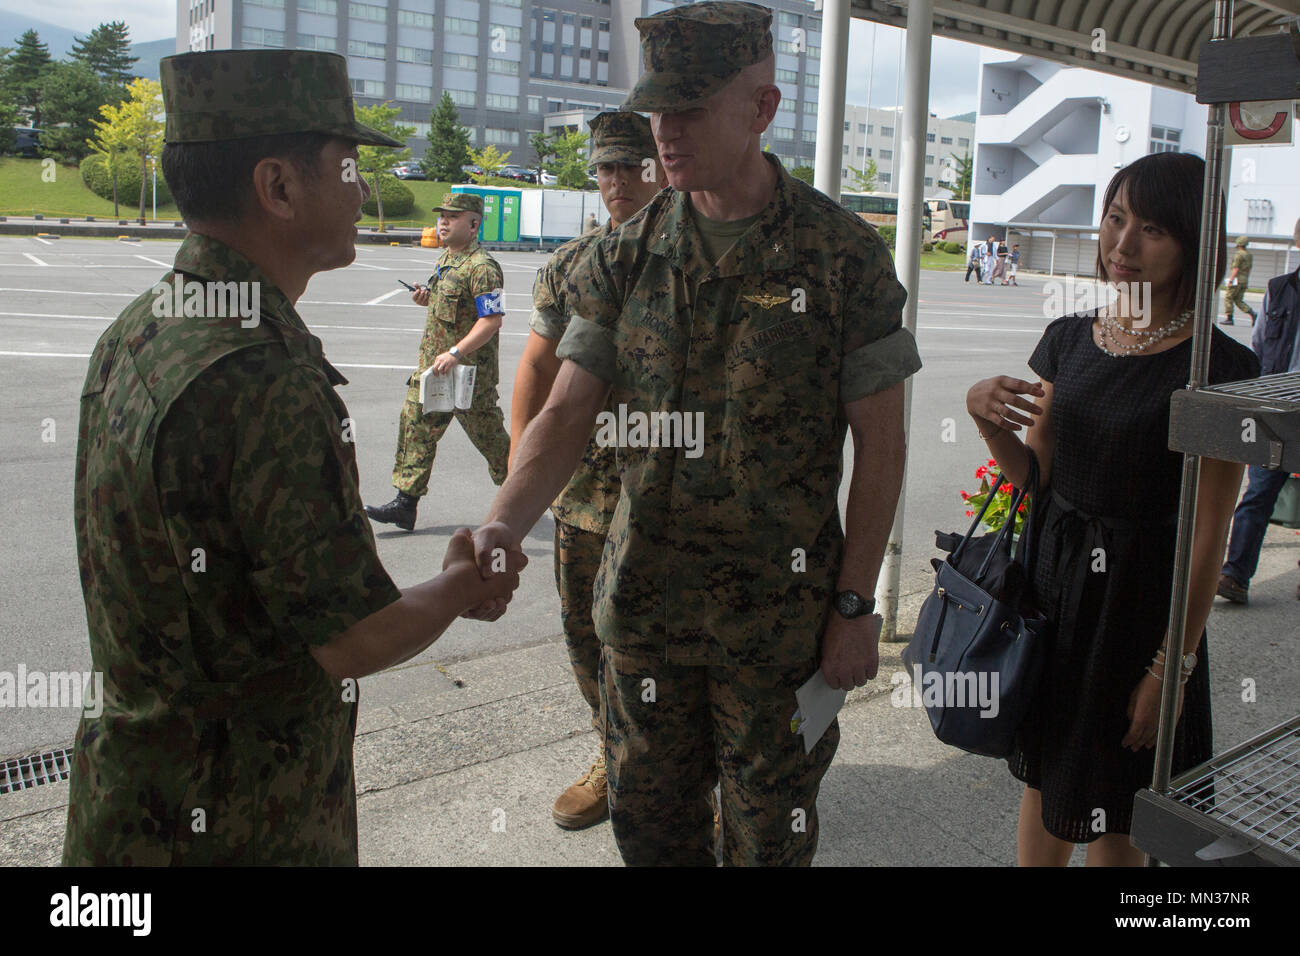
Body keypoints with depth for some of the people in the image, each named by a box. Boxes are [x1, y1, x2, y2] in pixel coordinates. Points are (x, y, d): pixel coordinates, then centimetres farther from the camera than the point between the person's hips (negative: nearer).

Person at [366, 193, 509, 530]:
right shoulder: (446, 258, 14)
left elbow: (492, 320, -24)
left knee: (487, 433, 4)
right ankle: (405, 504, 9)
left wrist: (455, 353, -28)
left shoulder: (481, 267, -17)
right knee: (416, 426, 5)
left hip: (469, 369, -9)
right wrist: (428, 298, 5)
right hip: (432, 364, 9)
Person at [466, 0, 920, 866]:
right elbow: (568, 414, -2)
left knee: (770, 831, 16)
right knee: (649, 821, 21)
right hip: (644, 597, 4)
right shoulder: (627, 256, 0)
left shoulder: (842, 254, -10)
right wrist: (505, 522, -20)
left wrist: (856, 605, -8)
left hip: (780, 614, -3)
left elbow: (879, 440, -7)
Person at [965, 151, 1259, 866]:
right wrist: (988, 419, -10)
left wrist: (1171, 666, -12)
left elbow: (1208, 537, -13)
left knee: (1109, 815, 10)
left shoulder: (1216, 368, -14)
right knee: (1042, 776, 19)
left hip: (1140, 597, -5)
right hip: (1052, 576, 5)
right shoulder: (1069, 338, 3)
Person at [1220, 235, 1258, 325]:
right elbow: (1248, 269, 19)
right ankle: (1253, 314, -5)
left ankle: (1229, 318, -1)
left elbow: (1236, 268, -17)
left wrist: (1230, 280, -17)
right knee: (1238, 300, 10)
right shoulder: (1249, 255, 16)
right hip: (1244, 281, 8)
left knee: (1228, 298, 1)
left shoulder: (1238, 255, -12)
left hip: (1237, 280, -8)